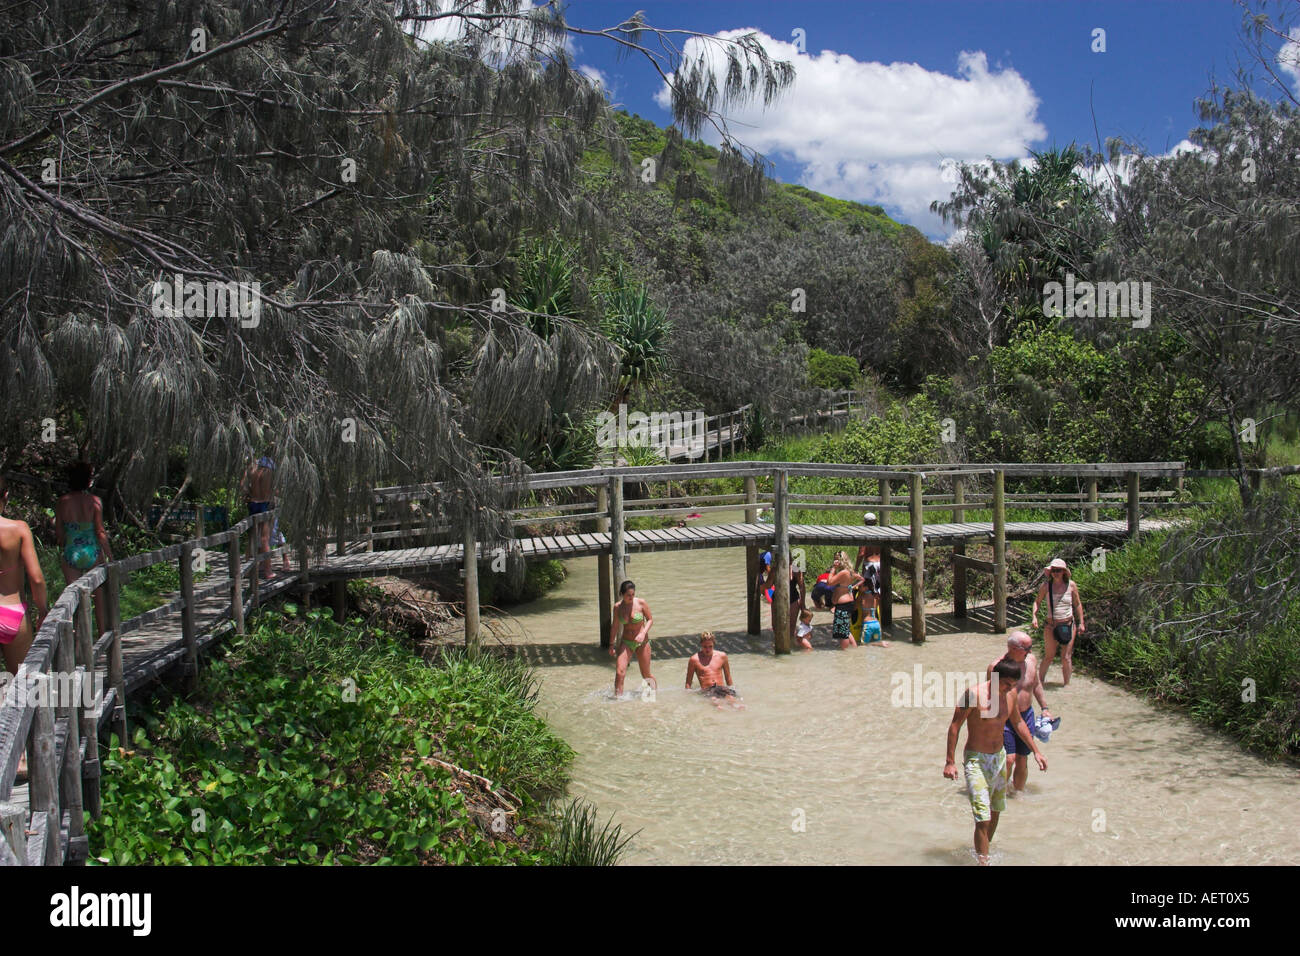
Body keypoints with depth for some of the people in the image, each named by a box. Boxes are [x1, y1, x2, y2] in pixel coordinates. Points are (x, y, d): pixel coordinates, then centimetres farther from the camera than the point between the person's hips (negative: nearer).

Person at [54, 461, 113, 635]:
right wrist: (110, 556, -2)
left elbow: (58, 534, 1)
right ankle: (103, 634, 20)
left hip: (70, 555, 2)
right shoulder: (94, 501, -11)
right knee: (100, 597, 14)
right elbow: (100, 532, -11)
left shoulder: (62, 503, -4)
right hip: (93, 554, -1)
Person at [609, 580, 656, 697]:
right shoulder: (618, 607, -4)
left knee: (646, 675, 9)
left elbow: (650, 620, -3)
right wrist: (611, 645, 10)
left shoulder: (641, 603, -11)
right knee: (619, 672, -16)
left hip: (642, 642, -2)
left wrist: (643, 633, -19)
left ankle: (656, 691, 36)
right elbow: (615, 627, 7)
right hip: (626, 642, 2)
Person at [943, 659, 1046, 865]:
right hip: (976, 759, -7)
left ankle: (985, 850, 35)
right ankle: (983, 861, -7)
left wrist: (1036, 751, 18)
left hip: (999, 757, 7)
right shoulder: (974, 694, -20)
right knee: (983, 818, -13)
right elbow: (955, 726, -14)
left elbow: (1018, 722, 17)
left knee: (996, 810, 17)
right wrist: (950, 762, -15)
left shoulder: (1010, 693, -1)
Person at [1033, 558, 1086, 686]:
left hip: (1068, 625, 0)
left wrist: (1081, 623, 7)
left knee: (1066, 657, 4)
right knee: (1049, 656, 4)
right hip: (1050, 626, 0)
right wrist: (1035, 617, -5)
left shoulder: (1071, 585, -2)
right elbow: (1037, 601, 9)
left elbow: (1077, 604, 8)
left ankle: (1066, 684, 19)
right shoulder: (1046, 585, -3)